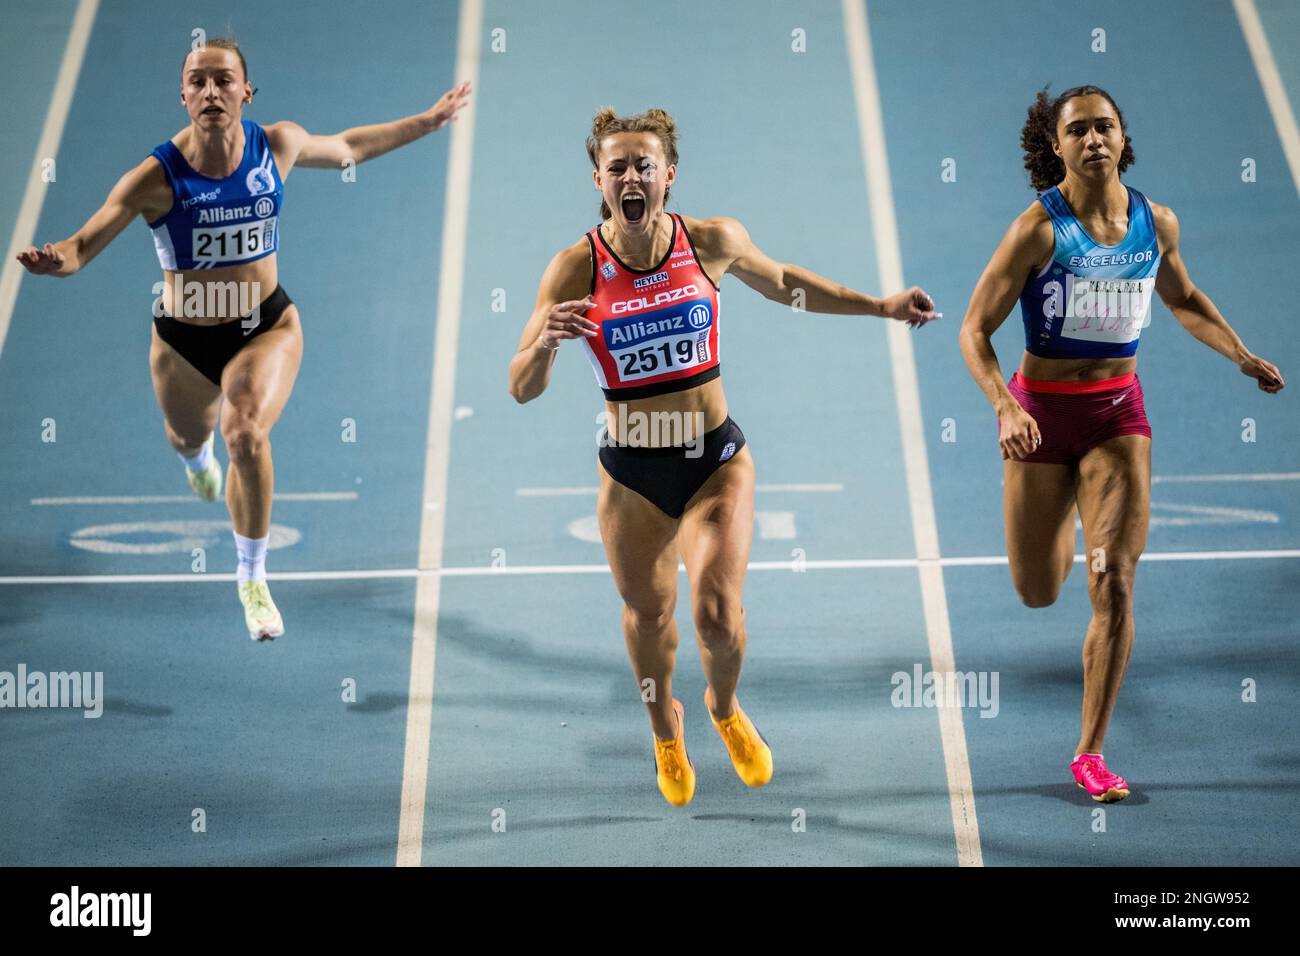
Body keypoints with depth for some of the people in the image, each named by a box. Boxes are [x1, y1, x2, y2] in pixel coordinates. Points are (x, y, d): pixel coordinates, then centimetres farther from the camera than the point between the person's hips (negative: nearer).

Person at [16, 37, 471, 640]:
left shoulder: (278, 145, -13)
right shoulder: (157, 177, -23)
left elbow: (348, 148, 10)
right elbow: (82, 246, -24)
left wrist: (429, 121, 16)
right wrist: (53, 261, -49)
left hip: (267, 326, 0)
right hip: (183, 339, 0)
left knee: (246, 435, -26)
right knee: (188, 437, 25)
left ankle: (253, 578, -3)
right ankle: (197, 456, 71)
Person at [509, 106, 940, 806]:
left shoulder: (713, 242, -8)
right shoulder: (576, 269, -13)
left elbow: (783, 284, 15)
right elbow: (522, 389, -12)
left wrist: (881, 306, 14)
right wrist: (546, 341, -33)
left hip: (716, 461, 0)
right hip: (630, 475, 0)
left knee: (717, 612, -15)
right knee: (648, 613, 15)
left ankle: (725, 709, 21)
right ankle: (665, 730, 49)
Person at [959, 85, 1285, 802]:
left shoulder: (1156, 223, -2)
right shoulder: (1039, 227, -15)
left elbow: (1183, 300, 19)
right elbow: (974, 330, -14)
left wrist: (1241, 356, 5)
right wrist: (1004, 407, -29)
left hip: (1118, 411, 2)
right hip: (1042, 410, -2)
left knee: (1114, 585, -12)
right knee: (1038, 593, 10)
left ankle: (1090, 753, -2)